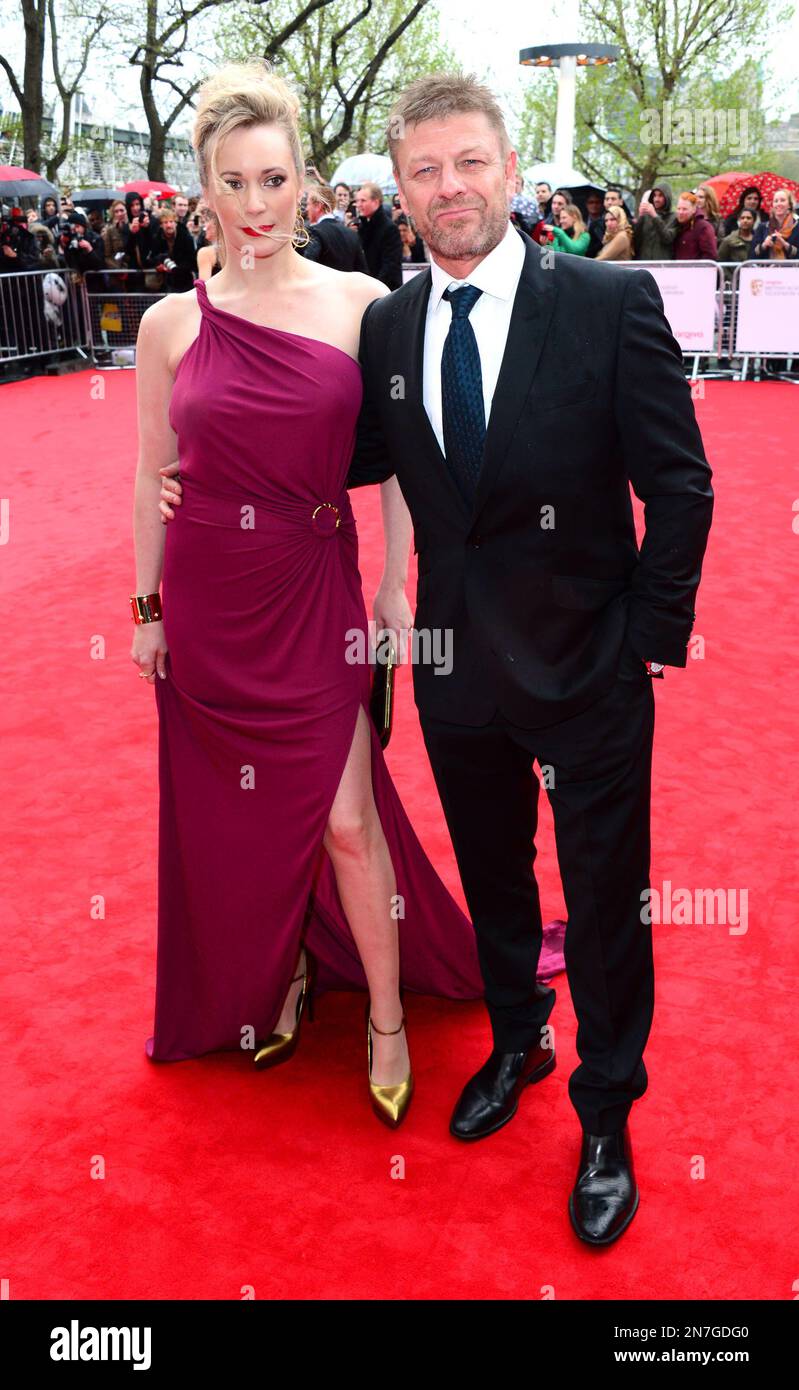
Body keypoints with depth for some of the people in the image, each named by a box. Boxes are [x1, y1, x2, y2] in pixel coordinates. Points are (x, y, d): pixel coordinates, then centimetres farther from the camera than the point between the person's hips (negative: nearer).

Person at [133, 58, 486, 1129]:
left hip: (316, 597, -1)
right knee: (242, 811, 13)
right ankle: (284, 977, 38)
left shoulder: (362, 303, -3)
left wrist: (396, 585, -2)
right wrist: (147, 609, 7)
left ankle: (387, 1018, 22)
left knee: (346, 818, -1)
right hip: (208, 604, 2)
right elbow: (152, 477, 5)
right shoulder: (173, 323, -1)